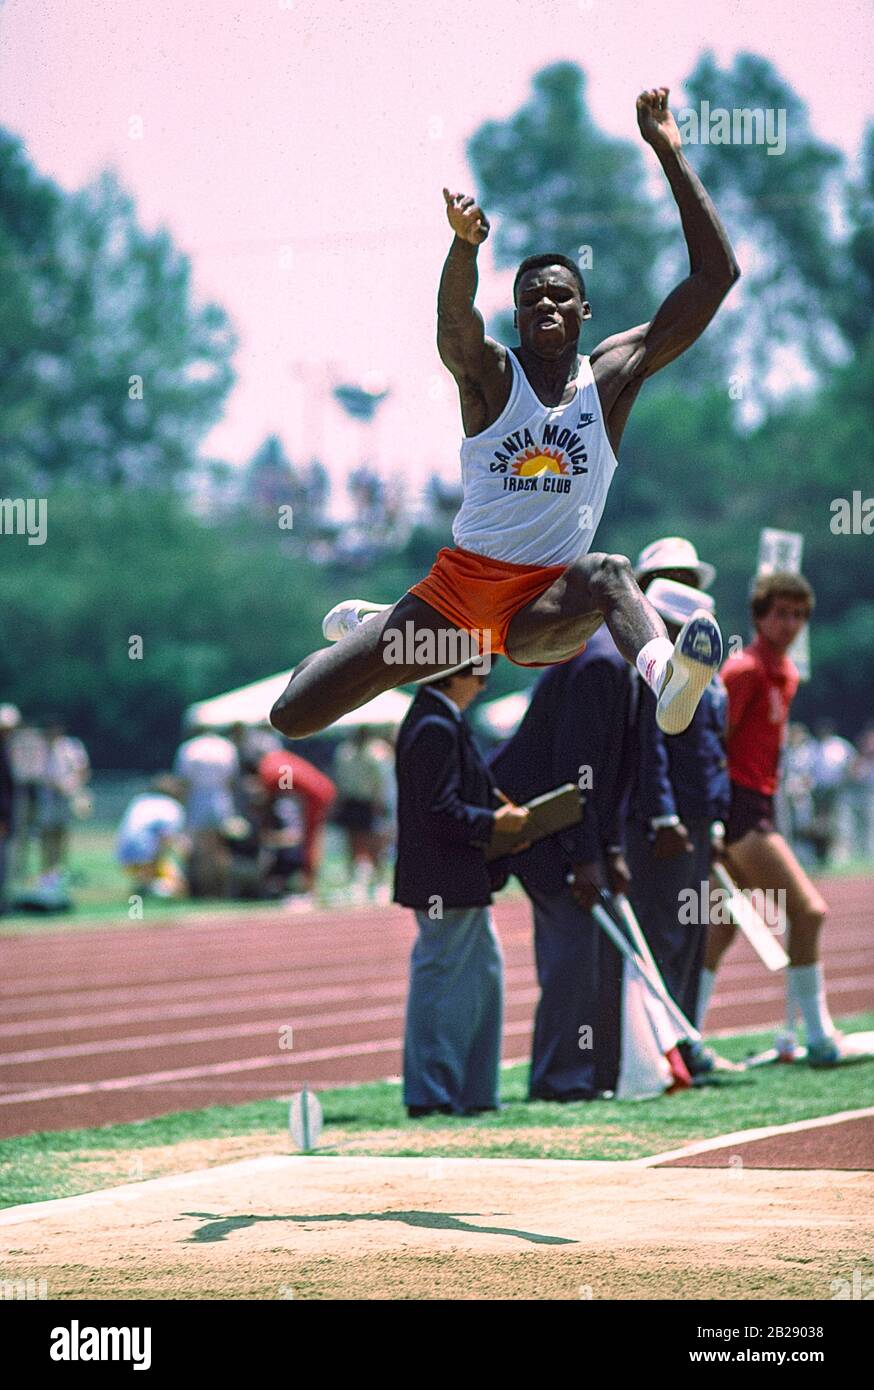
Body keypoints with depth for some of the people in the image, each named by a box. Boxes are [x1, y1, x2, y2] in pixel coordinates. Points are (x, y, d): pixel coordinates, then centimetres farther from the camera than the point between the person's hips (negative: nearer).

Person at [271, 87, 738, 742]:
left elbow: (717, 276, -2)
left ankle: (667, 677, -69)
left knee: (609, 574, -37)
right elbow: (456, 318, -26)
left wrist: (670, 152, -8)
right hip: (459, 590, 1)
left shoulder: (614, 375, 4)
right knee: (292, 717, 1)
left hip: (544, 612, -1)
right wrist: (466, 244, -49)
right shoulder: (489, 373, -1)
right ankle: (364, 624, 36)